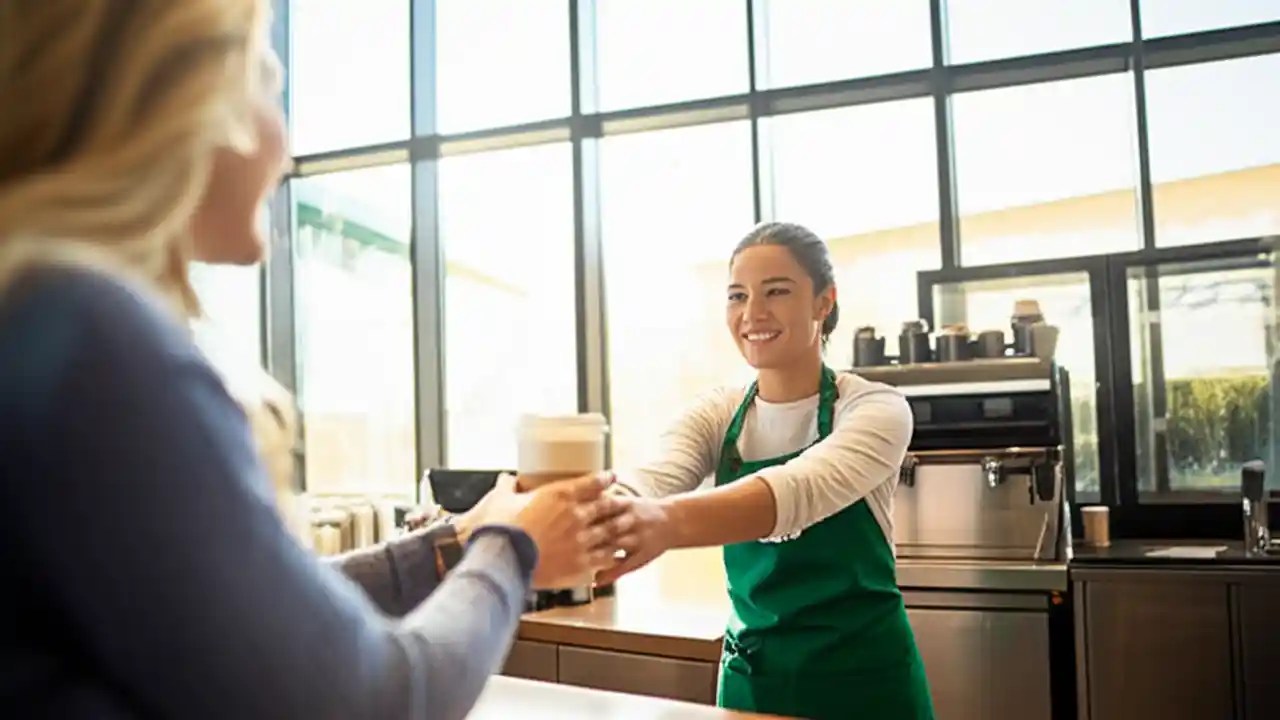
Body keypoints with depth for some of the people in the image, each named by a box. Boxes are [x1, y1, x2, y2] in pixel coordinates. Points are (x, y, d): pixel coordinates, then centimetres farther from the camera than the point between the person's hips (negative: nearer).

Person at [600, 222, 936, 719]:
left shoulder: (876, 409, -14)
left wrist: (671, 520, -53)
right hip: (750, 672, 3)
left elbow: (799, 490, -34)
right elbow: (652, 482, -22)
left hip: (860, 672, -3)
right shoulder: (716, 416, -2)